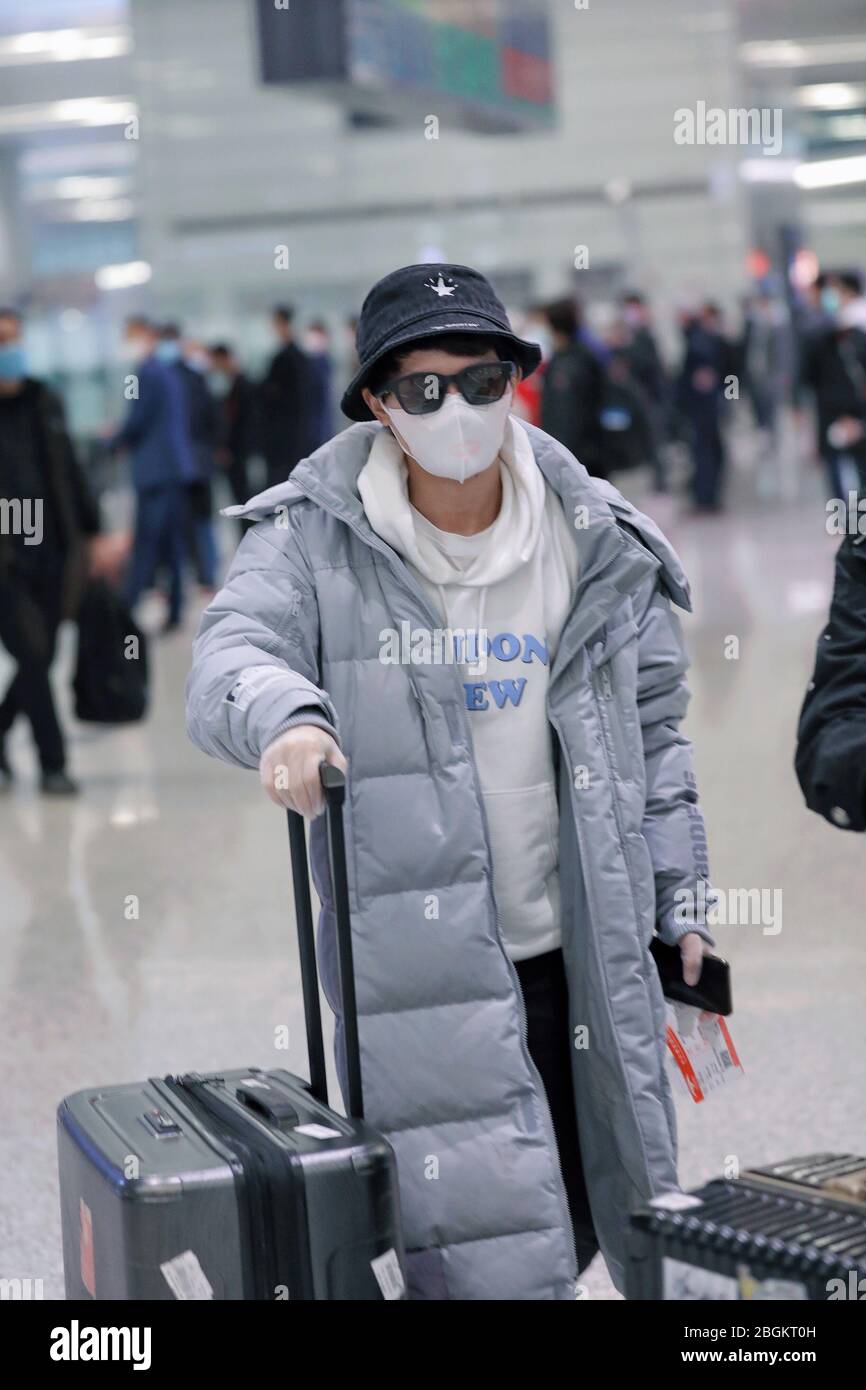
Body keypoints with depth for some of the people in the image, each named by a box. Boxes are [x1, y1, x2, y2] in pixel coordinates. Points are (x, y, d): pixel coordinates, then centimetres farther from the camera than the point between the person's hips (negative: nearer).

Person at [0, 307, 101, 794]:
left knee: (40, 661, 9)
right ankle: (53, 765, 3)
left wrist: (89, 530, 17)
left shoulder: (44, 403, 11)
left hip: (51, 554, 5)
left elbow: (70, 470, 18)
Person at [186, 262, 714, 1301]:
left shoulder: (600, 543, 4)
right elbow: (227, 663, -20)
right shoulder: (313, 540, -6)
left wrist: (678, 900, 14)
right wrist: (287, 717, -44)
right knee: (498, 1265, -7)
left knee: (588, 1221, 17)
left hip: (582, 954, 4)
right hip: (413, 966, -4)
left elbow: (654, 730, 13)